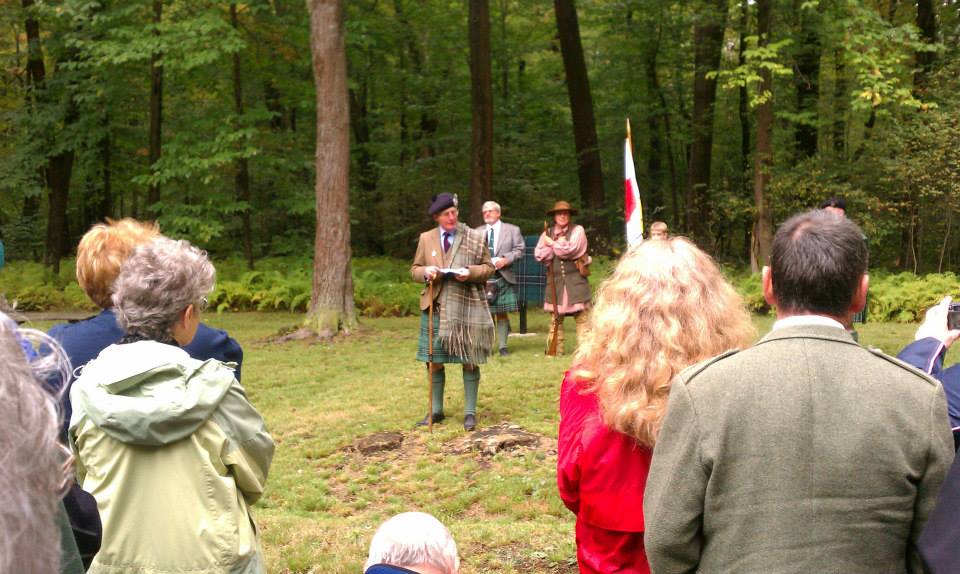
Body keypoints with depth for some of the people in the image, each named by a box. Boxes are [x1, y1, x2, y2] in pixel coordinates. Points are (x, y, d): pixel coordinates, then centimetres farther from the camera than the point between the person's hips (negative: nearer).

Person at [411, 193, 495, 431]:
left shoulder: (475, 238, 3)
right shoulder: (426, 239, 8)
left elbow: (488, 267, 6)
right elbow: (414, 270, 13)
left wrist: (471, 272, -14)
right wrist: (425, 272, -9)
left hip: (467, 307, -2)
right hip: (435, 307, 2)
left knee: (469, 362, 2)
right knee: (434, 361, 6)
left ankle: (470, 412, 12)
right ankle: (436, 410, 19)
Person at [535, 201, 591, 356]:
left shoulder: (577, 230, 4)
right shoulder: (547, 233, 14)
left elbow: (571, 249, -11)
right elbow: (539, 254, 1)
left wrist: (552, 244, 1)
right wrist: (559, 244, -8)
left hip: (575, 280, -3)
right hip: (555, 280, 3)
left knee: (581, 315, -4)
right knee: (556, 316, 3)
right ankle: (556, 349, 7)